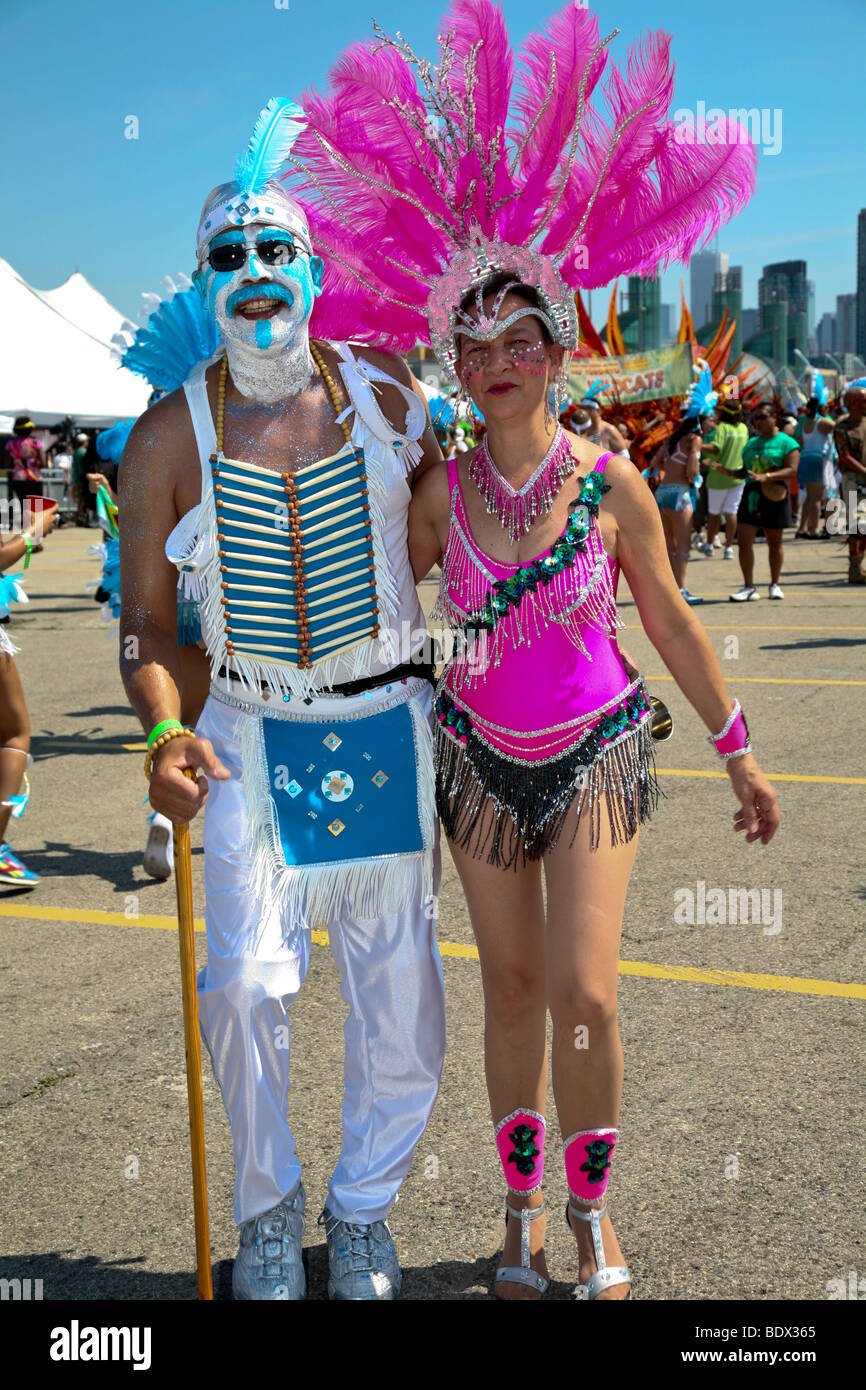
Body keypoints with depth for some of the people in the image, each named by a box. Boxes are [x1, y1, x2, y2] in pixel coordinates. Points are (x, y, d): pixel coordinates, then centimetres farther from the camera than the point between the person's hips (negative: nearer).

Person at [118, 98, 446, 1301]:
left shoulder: (388, 395, 1)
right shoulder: (170, 438, -3)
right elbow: (147, 622, 0)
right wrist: (165, 736, -17)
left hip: (389, 726, 2)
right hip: (251, 738, -1)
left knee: (401, 997, 5)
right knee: (247, 981, -13)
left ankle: (364, 1211, 29)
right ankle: (267, 1206, 16)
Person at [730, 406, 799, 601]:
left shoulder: (786, 442, 0)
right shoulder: (751, 443, 18)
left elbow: (792, 470, -11)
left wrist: (767, 477, -24)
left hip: (773, 497, -5)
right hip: (750, 495, 5)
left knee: (774, 542, 6)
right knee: (744, 541, -7)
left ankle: (775, 585, 21)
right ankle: (749, 588, -3)